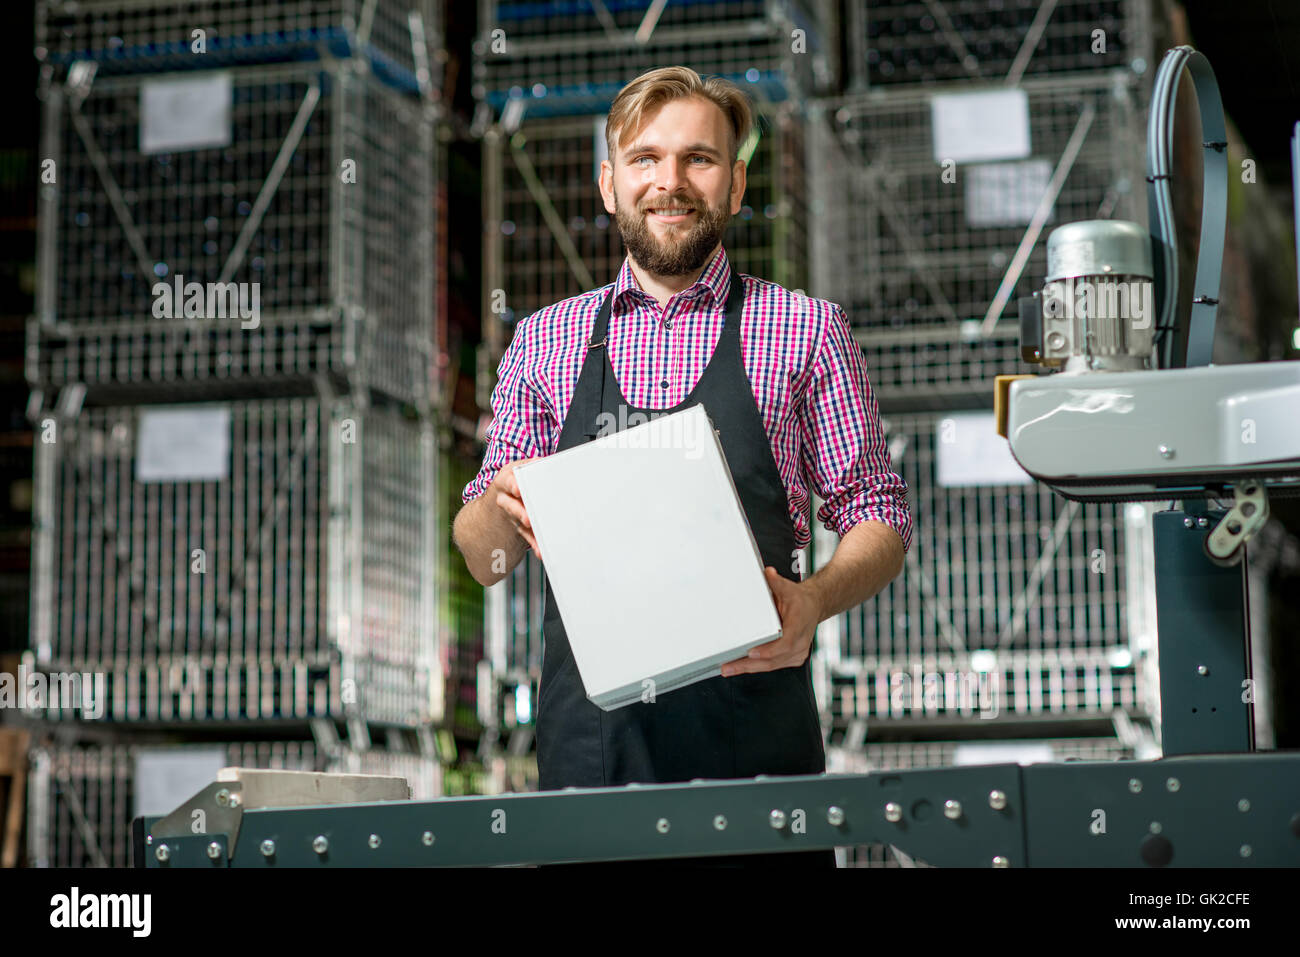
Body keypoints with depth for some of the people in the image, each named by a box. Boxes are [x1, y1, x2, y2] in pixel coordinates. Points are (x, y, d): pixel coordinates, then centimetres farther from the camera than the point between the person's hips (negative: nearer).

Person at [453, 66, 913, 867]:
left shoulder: (807, 330, 5)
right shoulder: (545, 340, 12)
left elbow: (881, 518, 6)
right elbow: (484, 560, 14)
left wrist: (815, 601, -14)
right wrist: (503, 503, -9)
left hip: (750, 734, -2)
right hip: (587, 732, 2)